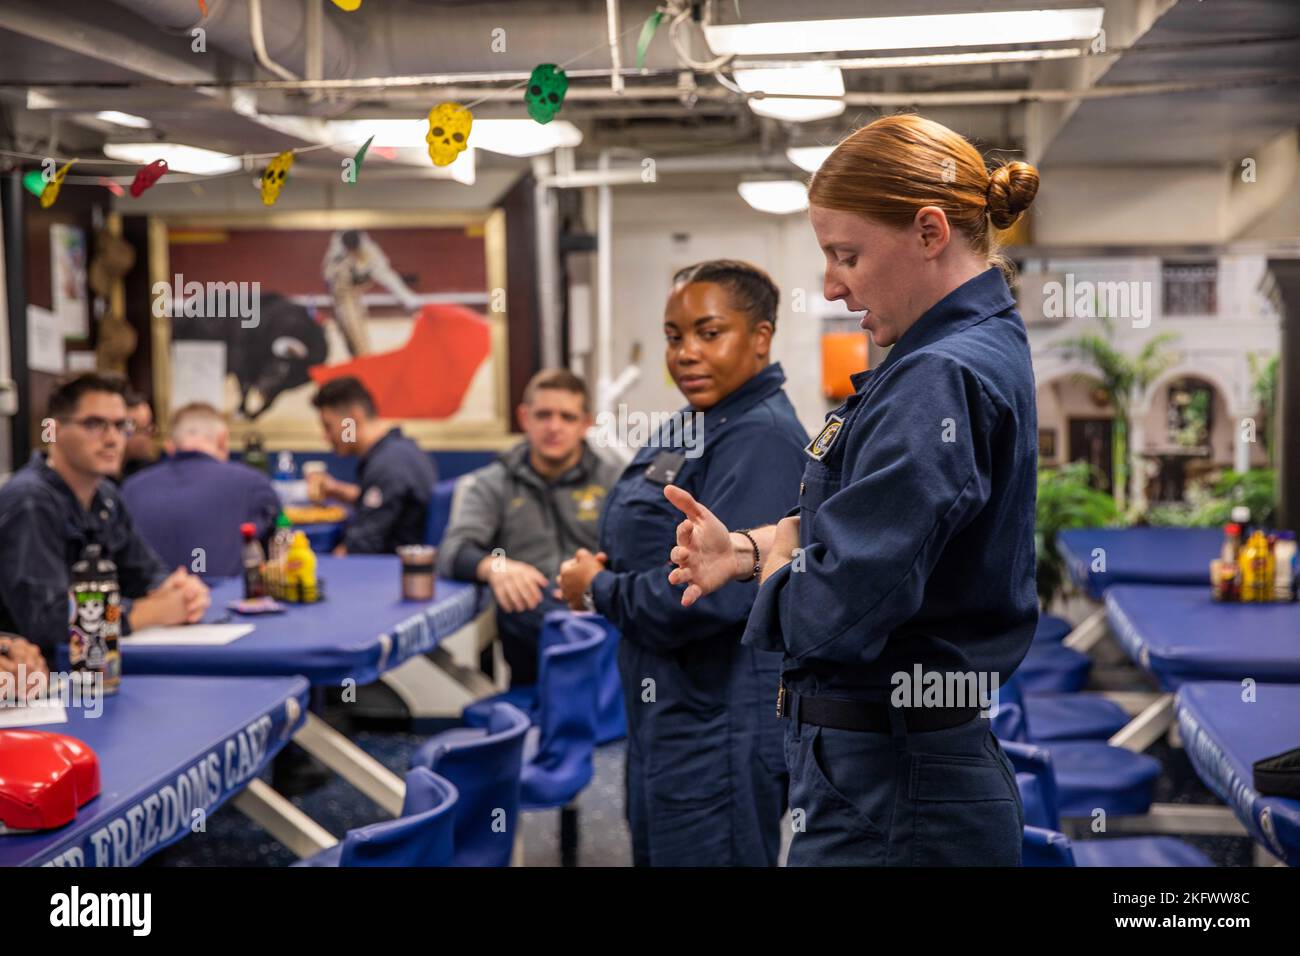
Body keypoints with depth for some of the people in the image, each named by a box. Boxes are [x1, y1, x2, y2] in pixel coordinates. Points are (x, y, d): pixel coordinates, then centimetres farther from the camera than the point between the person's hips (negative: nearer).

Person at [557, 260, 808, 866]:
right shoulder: (691, 428, 11)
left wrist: (600, 590, -12)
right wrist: (593, 572, -4)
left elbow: (712, 593, -28)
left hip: (720, 730, -10)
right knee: (657, 852, 19)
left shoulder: (760, 438, -19)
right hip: (668, 713, 10)